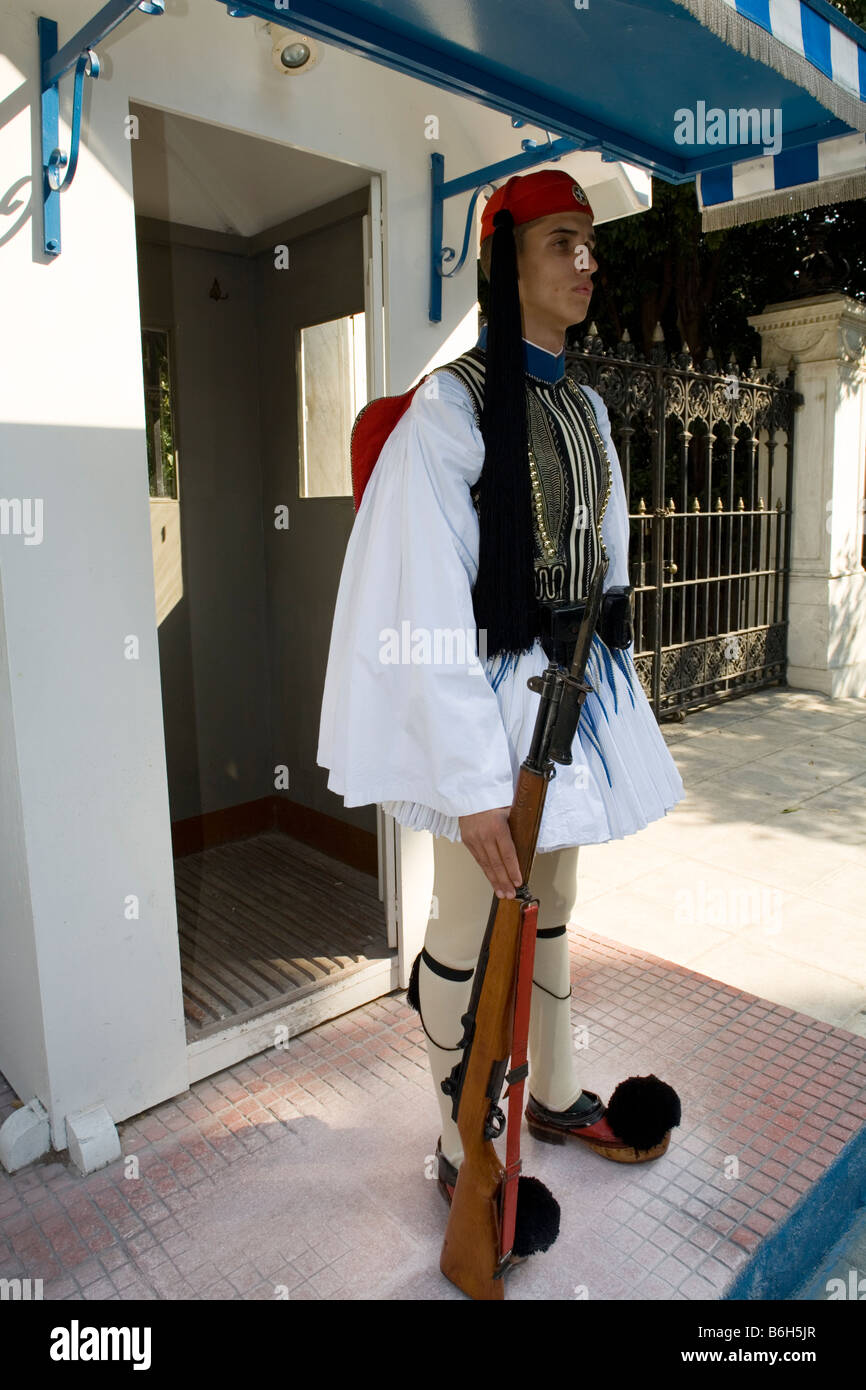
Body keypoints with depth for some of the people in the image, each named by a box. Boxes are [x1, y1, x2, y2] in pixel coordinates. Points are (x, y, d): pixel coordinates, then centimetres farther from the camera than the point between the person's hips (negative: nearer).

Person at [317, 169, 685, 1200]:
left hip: (575, 689, 7)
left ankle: (553, 1096, 43)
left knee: (550, 909, 21)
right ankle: (464, 1147, 31)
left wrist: (610, 691, 14)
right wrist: (474, 782, -21)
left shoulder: (584, 406, 11)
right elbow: (431, 610, -19)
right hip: (487, 697, -7)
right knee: (470, 931, 8)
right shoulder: (453, 403, -13)